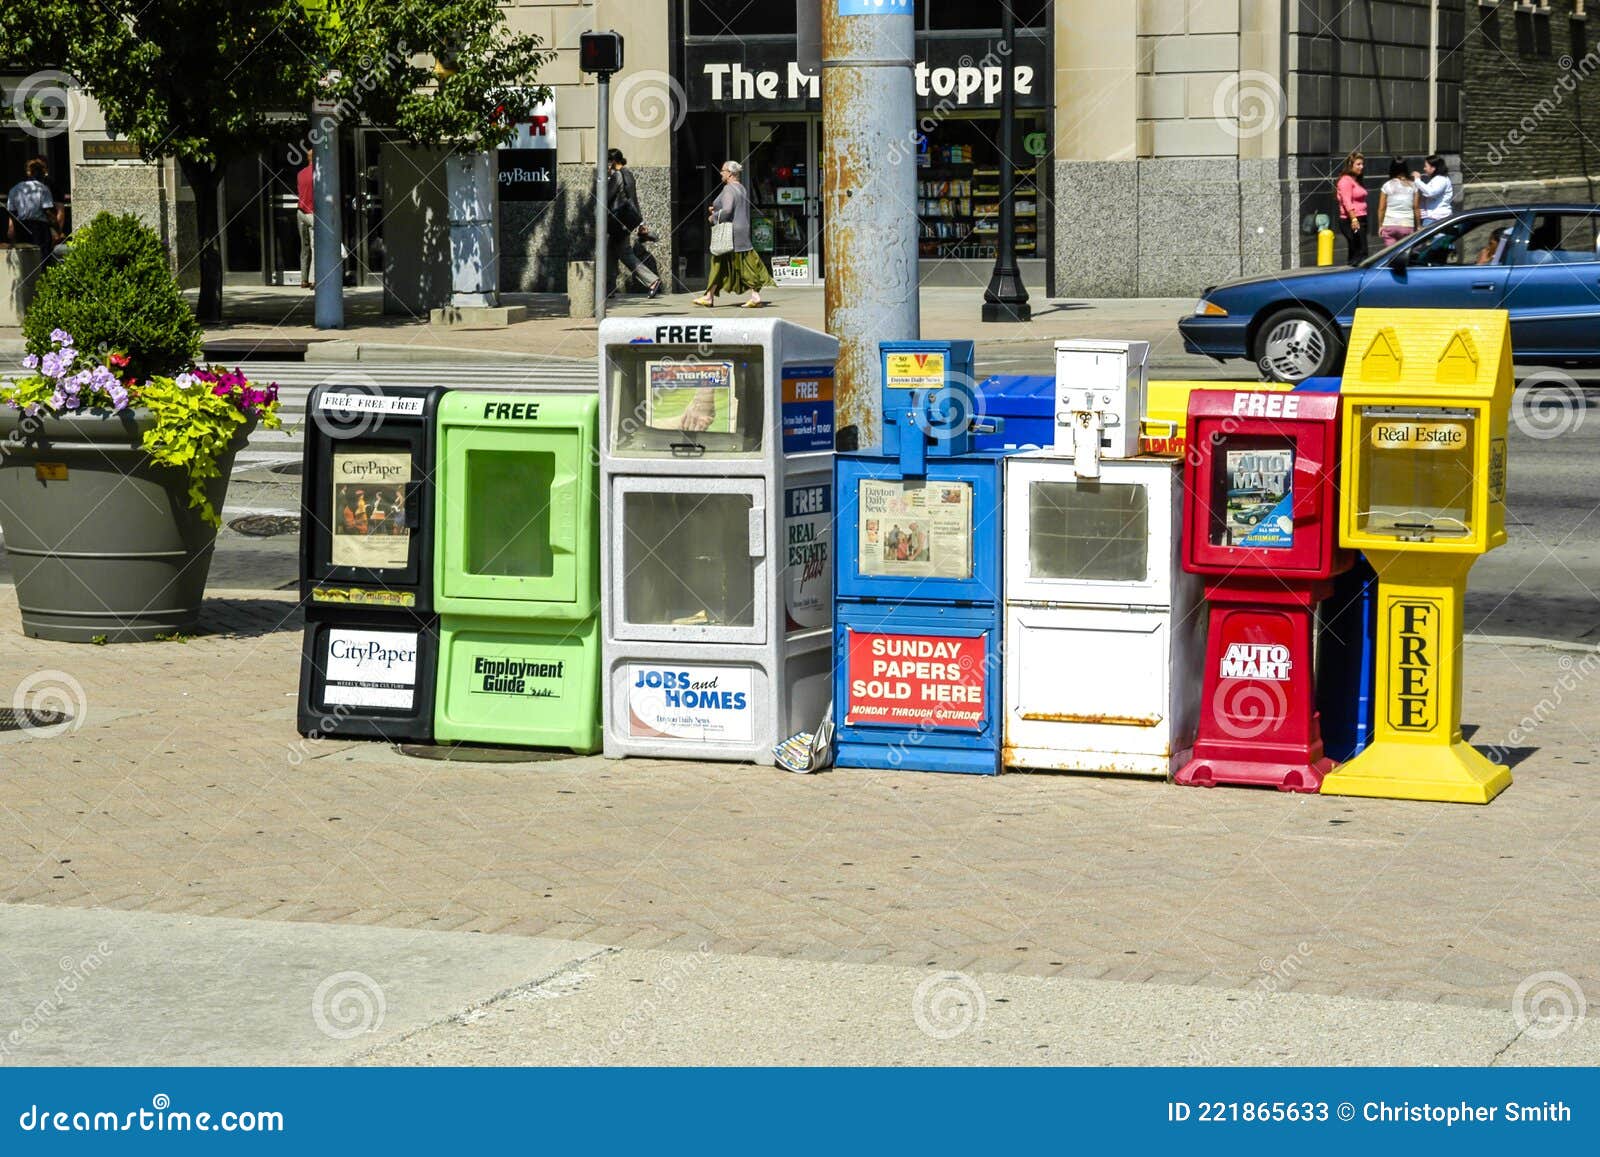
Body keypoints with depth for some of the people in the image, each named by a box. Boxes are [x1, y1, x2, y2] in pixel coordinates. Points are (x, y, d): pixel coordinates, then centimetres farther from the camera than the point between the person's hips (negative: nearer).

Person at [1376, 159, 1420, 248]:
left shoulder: (1387, 186, 0)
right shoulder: (1412, 186, 2)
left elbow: (1381, 209, 2)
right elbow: (1416, 208, 4)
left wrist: (1380, 226, 10)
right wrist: (1418, 226, 13)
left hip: (1389, 225, 0)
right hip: (1407, 225, 0)